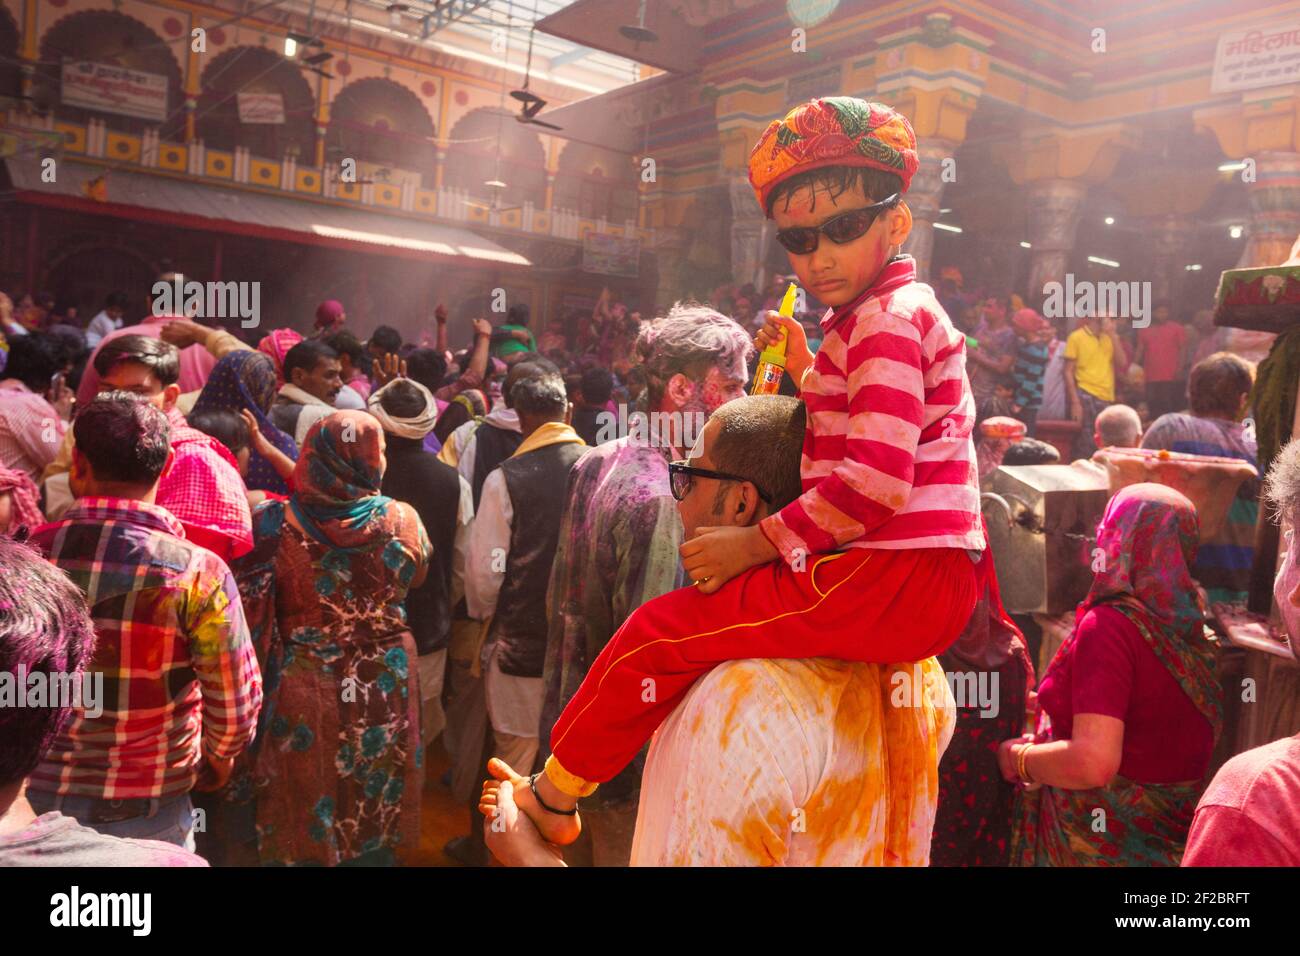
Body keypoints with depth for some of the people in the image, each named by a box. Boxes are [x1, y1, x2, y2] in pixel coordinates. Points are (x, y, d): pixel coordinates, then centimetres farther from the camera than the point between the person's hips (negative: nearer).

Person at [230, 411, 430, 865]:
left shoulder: (273, 524, -15)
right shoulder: (403, 520, -12)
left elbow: (253, 616, -10)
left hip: (301, 693, -1)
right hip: (384, 692, 1)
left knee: (301, 819, 17)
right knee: (375, 810, 20)